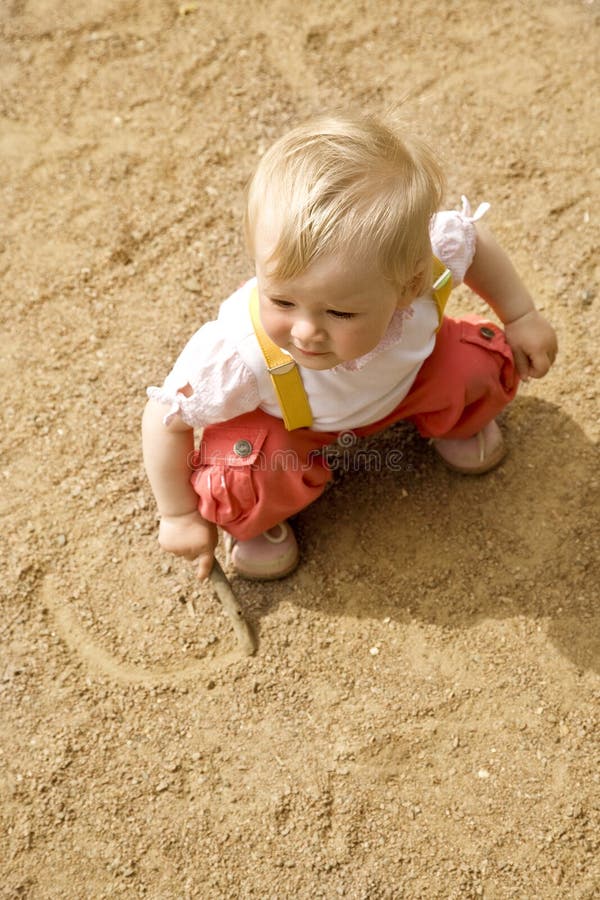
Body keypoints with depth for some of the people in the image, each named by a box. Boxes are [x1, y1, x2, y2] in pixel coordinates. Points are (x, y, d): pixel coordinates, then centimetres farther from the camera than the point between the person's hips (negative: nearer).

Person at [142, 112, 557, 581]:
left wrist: (522, 318, -1)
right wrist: (180, 516, -14)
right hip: (279, 415, -3)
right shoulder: (238, 355, -45)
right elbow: (165, 418, -26)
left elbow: (472, 238, -12)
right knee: (245, 480, -31)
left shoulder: (428, 257, -39)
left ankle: (451, 423, 23)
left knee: (485, 360, -13)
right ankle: (256, 523, 7)